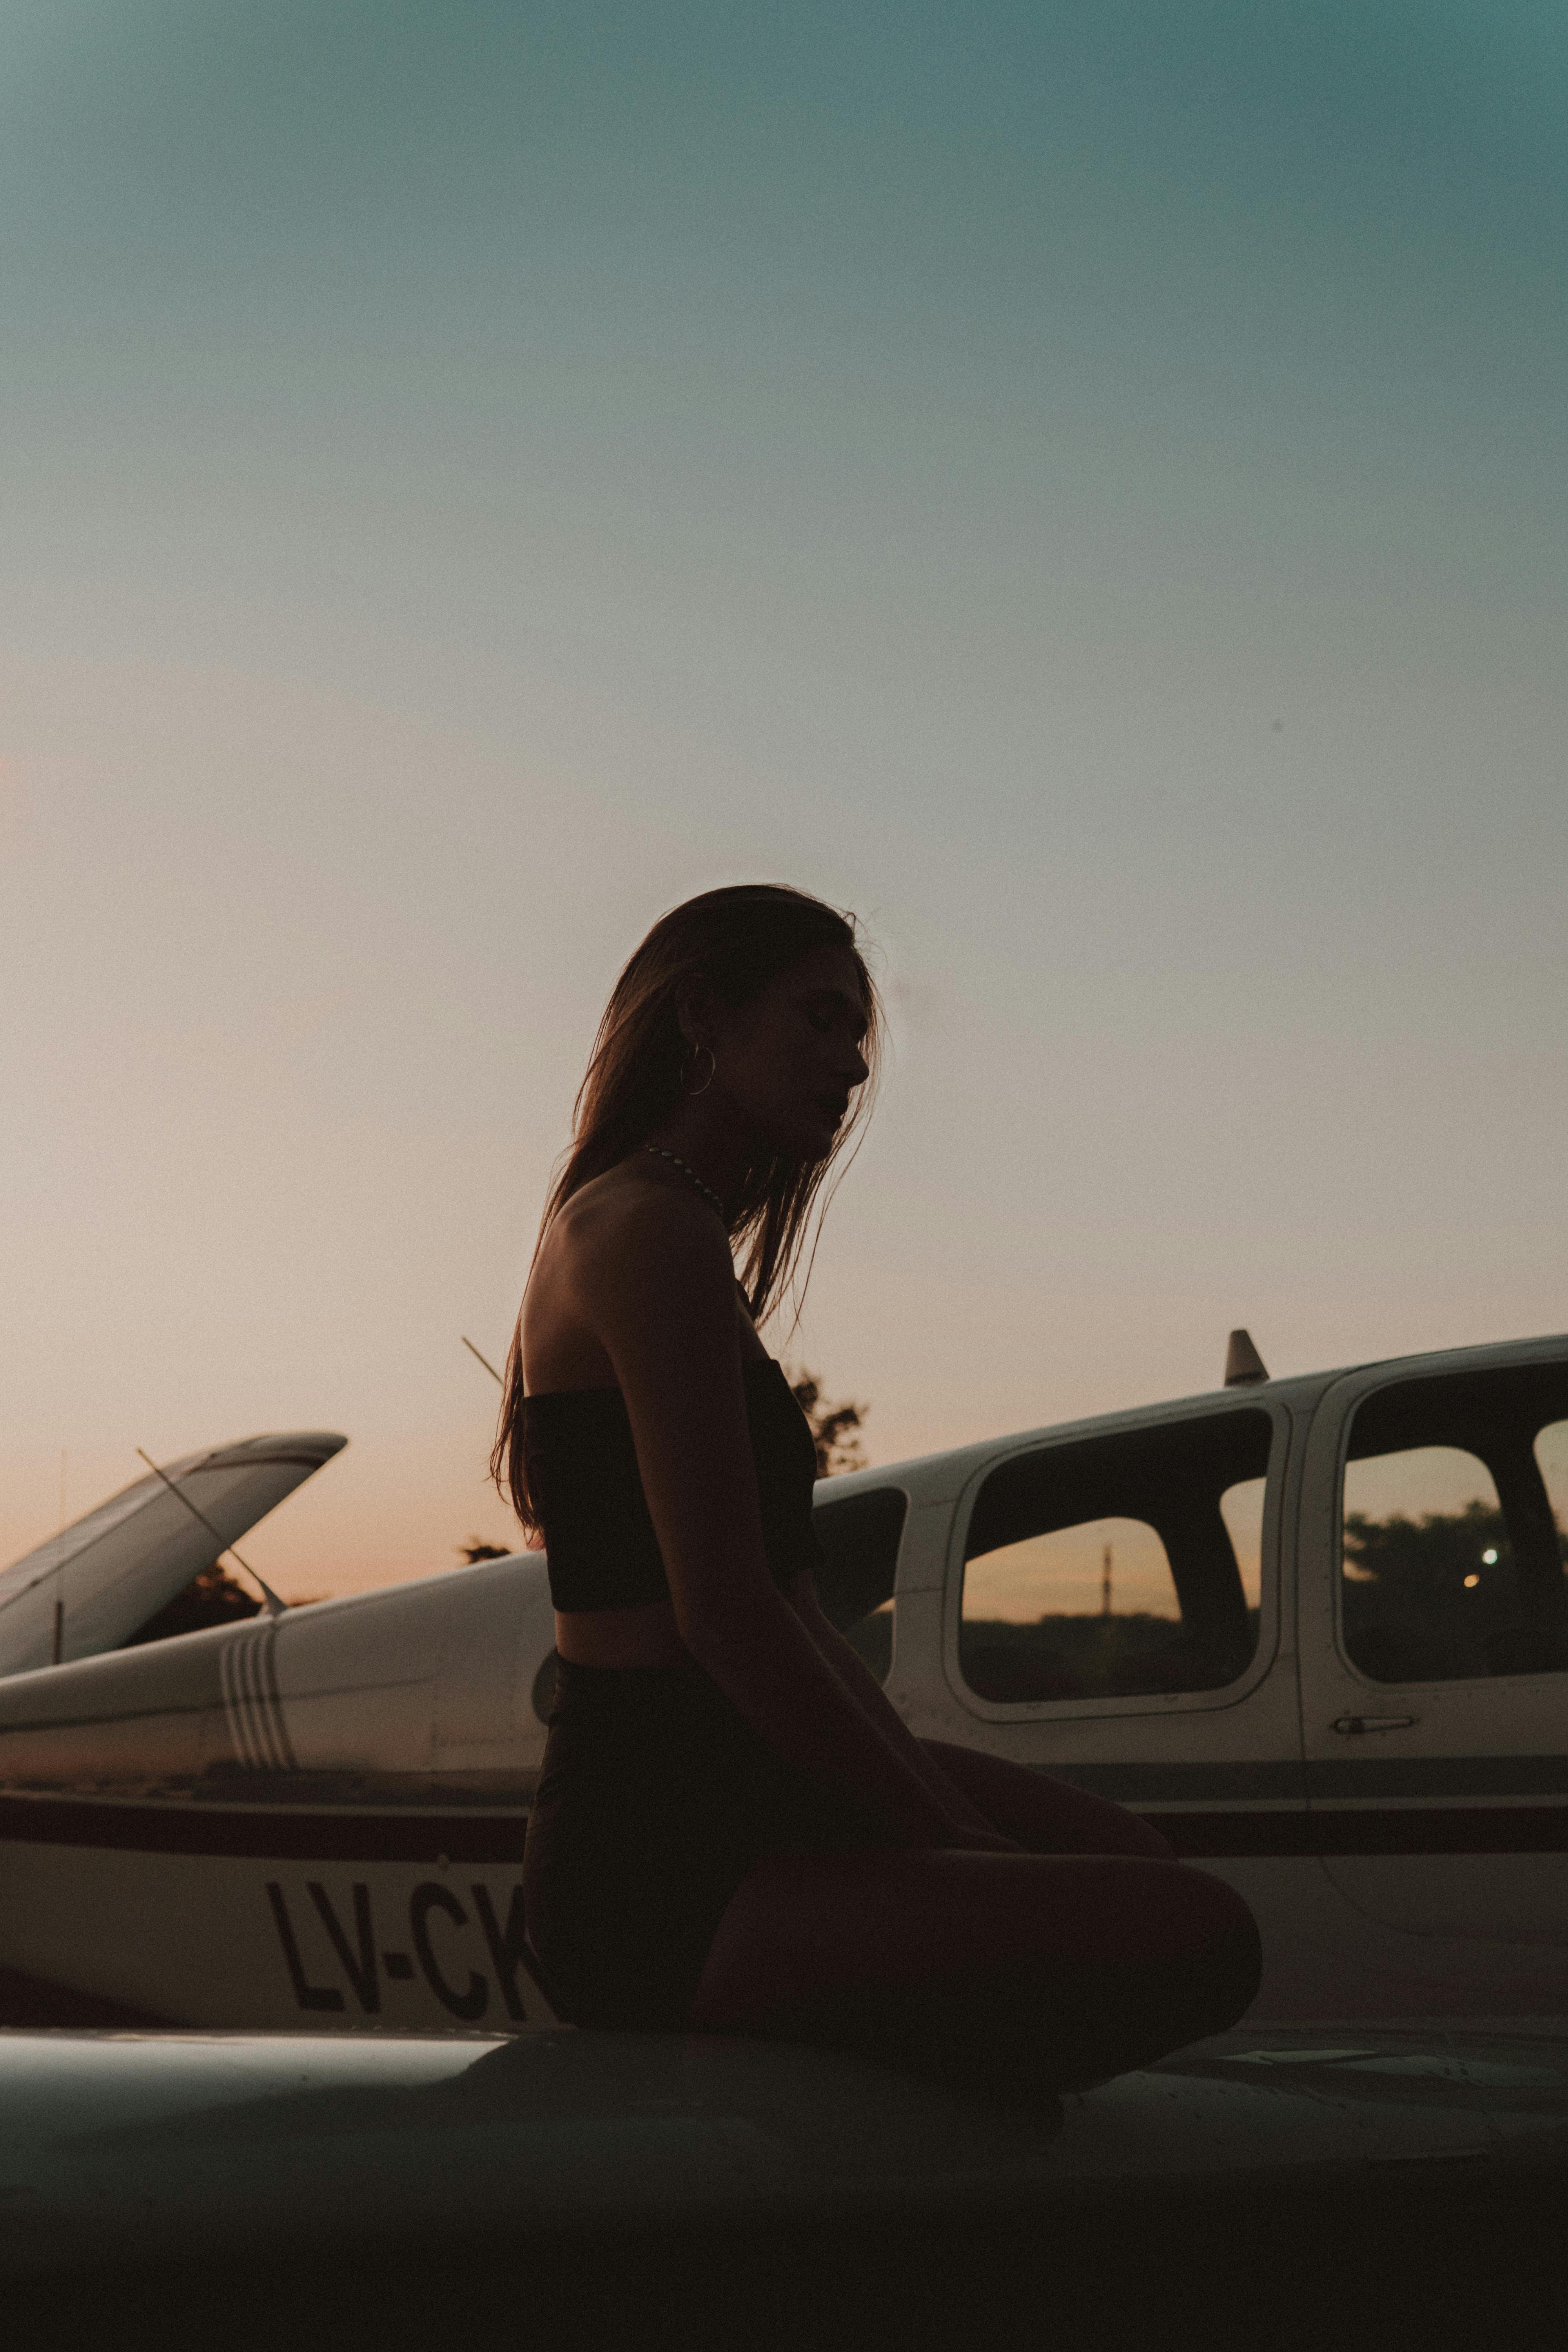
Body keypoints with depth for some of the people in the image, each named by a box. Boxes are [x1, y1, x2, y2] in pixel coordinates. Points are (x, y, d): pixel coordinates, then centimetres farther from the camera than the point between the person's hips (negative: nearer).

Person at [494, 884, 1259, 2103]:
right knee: (1201, 1938, -23)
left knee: (1131, 1856, 24)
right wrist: (948, 1835, -11)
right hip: (657, 1872, -11)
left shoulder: (618, 1225, 19)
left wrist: (954, 1812, 9)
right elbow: (725, 1613, -21)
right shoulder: (657, 1233, -13)